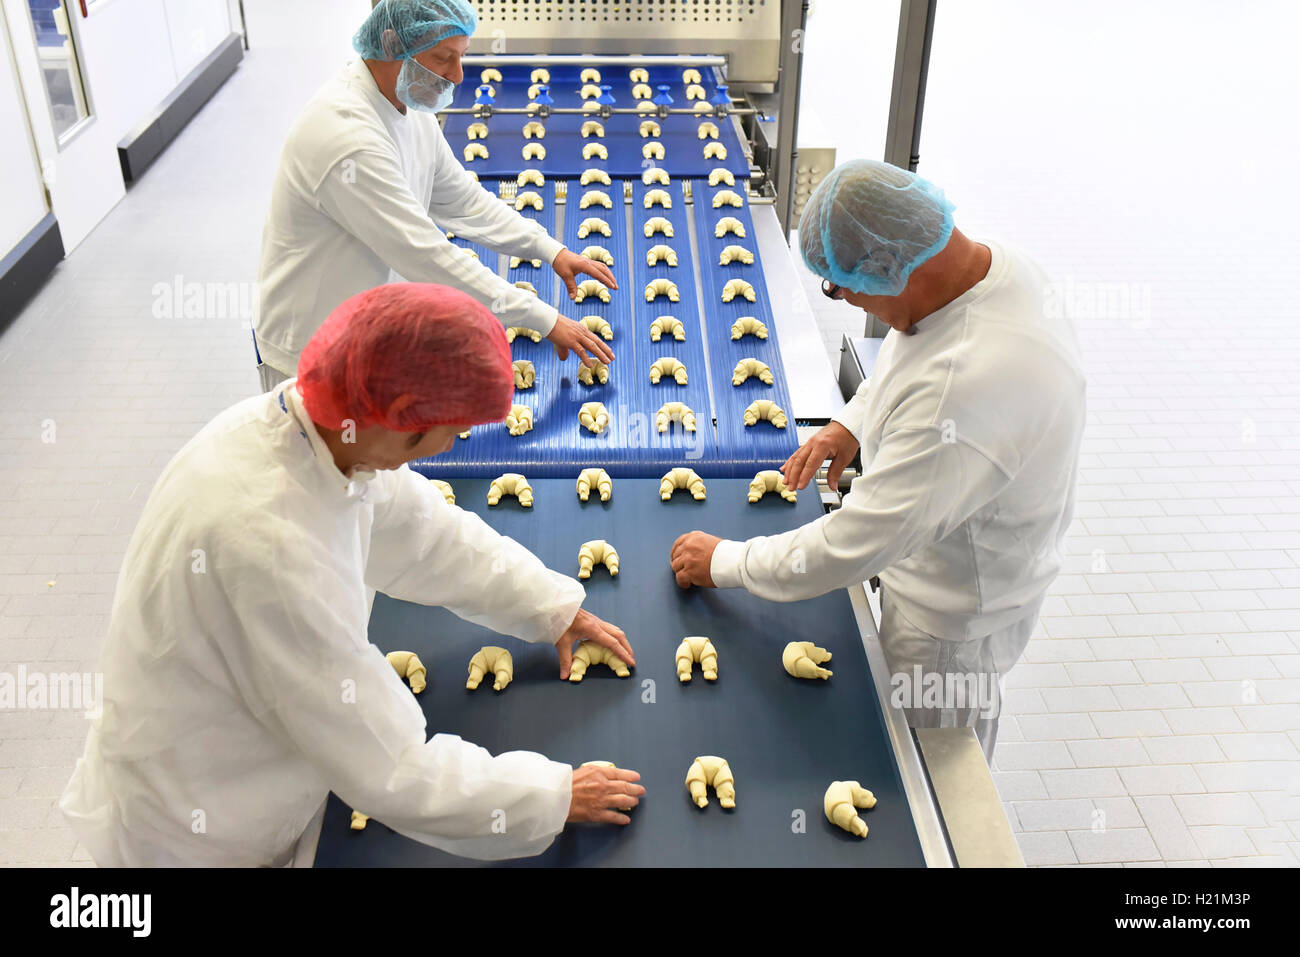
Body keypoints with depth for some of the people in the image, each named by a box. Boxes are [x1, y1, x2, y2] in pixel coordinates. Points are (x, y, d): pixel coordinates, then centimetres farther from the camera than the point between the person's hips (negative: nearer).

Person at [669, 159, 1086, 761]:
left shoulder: (968, 386, -43)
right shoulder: (989, 261, -13)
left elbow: (852, 550, -35)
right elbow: (898, 360, 12)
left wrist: (724, 562, -21)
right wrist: (854, 422, -4)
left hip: (955, 616, -9)